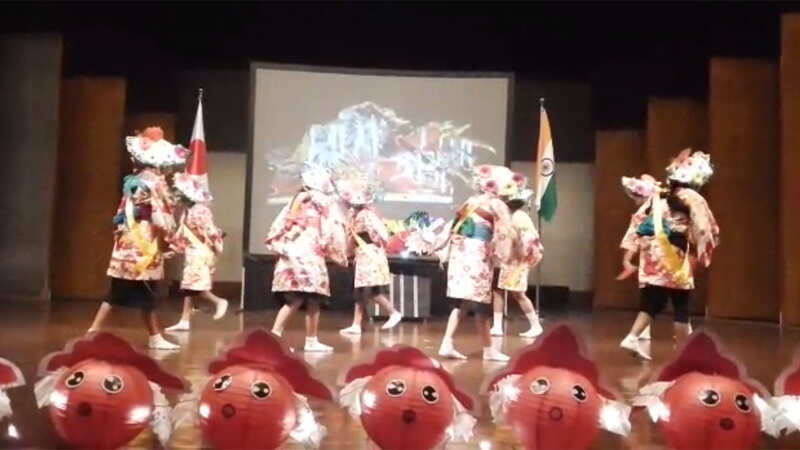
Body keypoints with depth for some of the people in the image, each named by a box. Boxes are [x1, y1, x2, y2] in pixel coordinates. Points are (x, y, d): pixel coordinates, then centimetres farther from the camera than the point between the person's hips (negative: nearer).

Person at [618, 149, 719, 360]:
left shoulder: (657, 196, 11)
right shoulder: (693, 200, -2)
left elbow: (637, 223, 8)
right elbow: (706, 232, -5)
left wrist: (628, 256, 9)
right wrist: (700, 256, 10)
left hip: (651, 262, 4)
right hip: (676, 263, -4)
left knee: (651, 303, 11)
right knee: (681, 307, 8)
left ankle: (632, 338, -5)